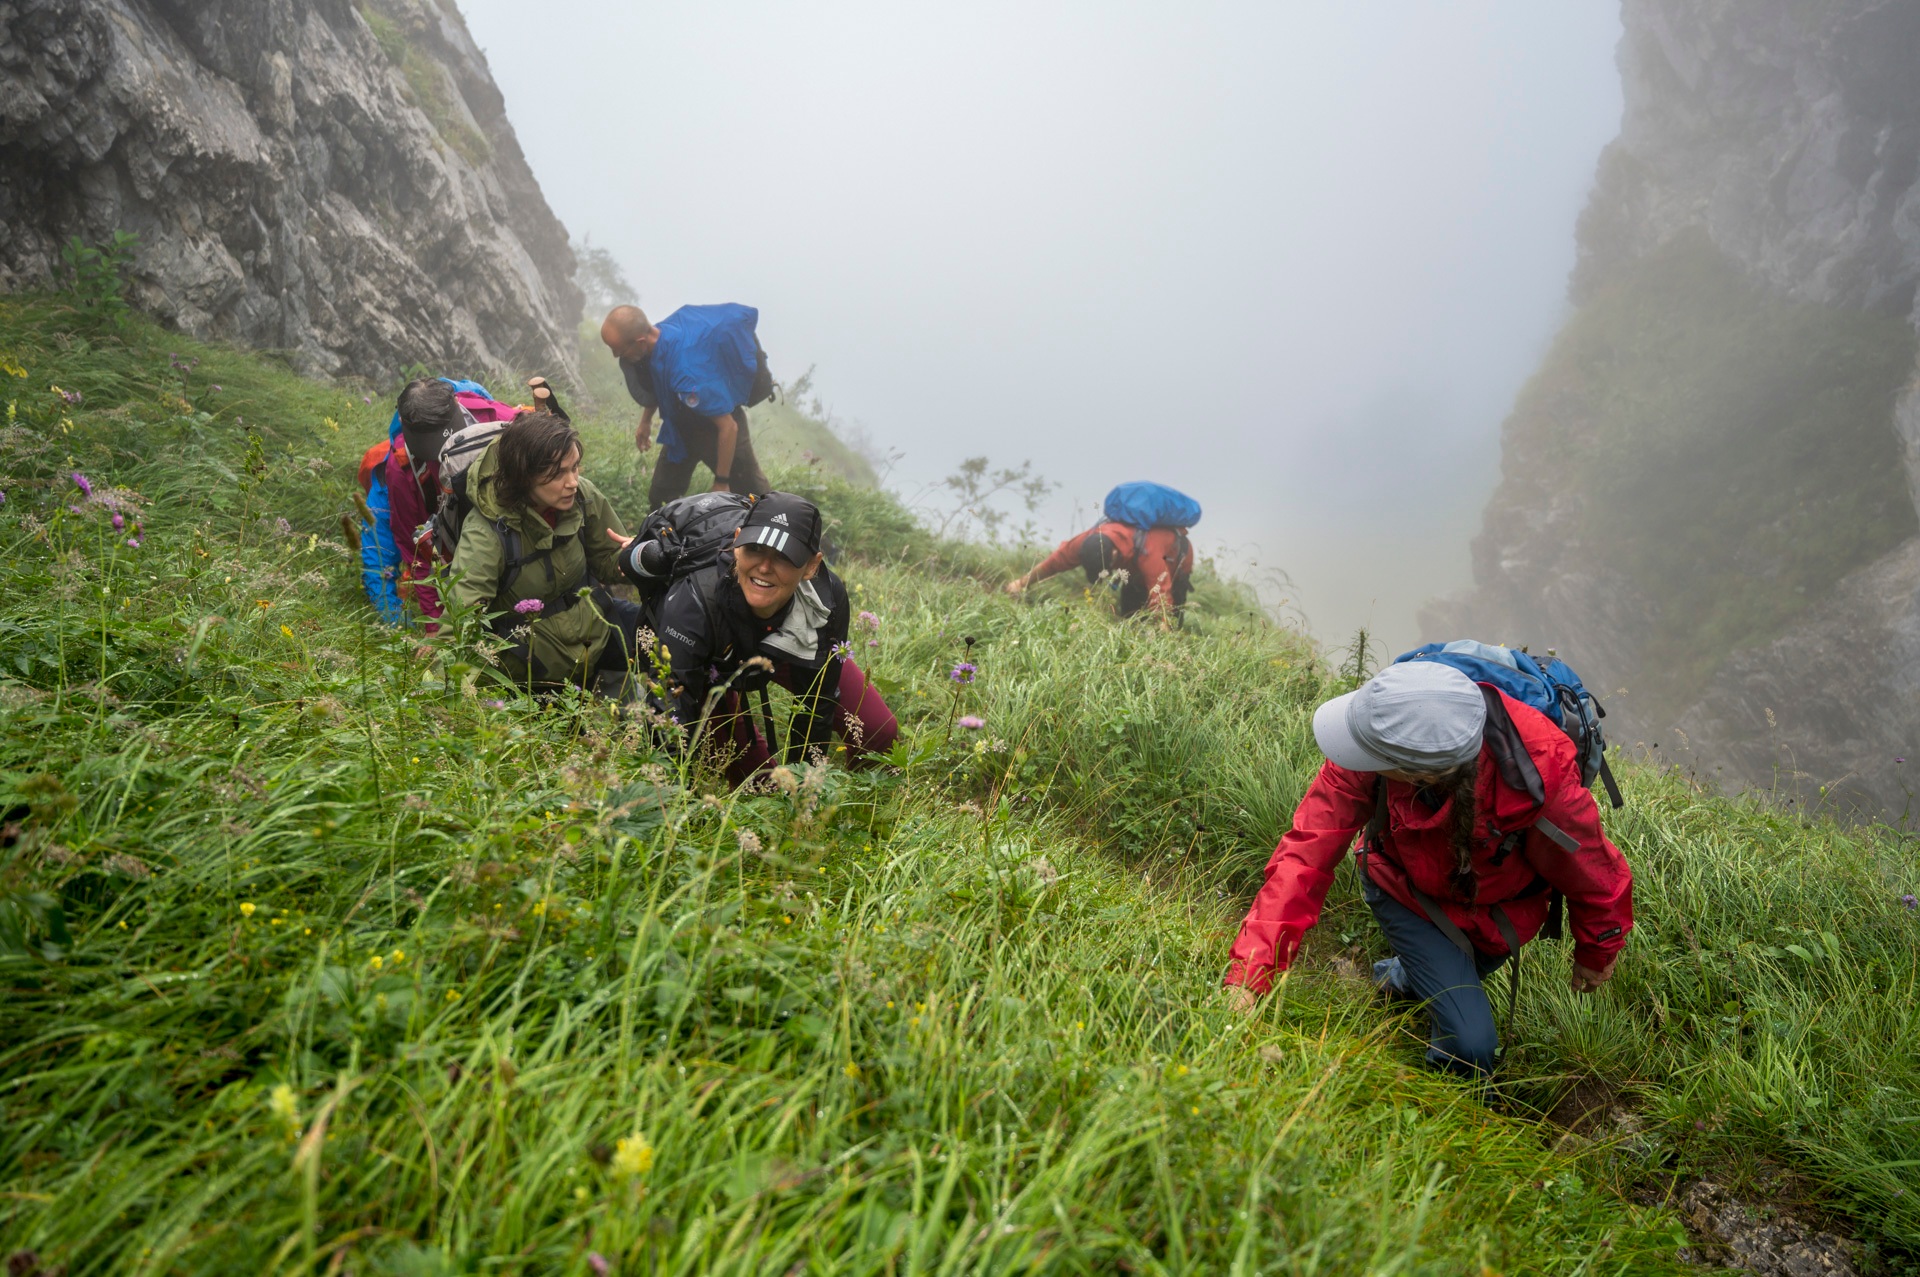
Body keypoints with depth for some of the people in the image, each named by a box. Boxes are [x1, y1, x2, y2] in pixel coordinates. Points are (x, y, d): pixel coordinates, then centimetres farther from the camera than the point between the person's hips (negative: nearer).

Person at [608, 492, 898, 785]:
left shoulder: (828, 597, -35)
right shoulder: (693, 603, -44)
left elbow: (817, 704, -21)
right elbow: (672, 719, -44)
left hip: (786, 650, 3)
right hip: (710, 668, -2)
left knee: (880, 733, -3)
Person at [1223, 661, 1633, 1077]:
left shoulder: (1541, 780, -39)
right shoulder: (1374, 738, -36)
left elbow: (1593, 873, -17)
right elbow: (1307, 852, -33)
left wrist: (1596, 955, 4)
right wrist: (1246, 976, -39)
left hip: (1491, 912, 1)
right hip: (1402, 884, 0)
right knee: (1471, 1043, -8)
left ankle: (1399, 977, 46)